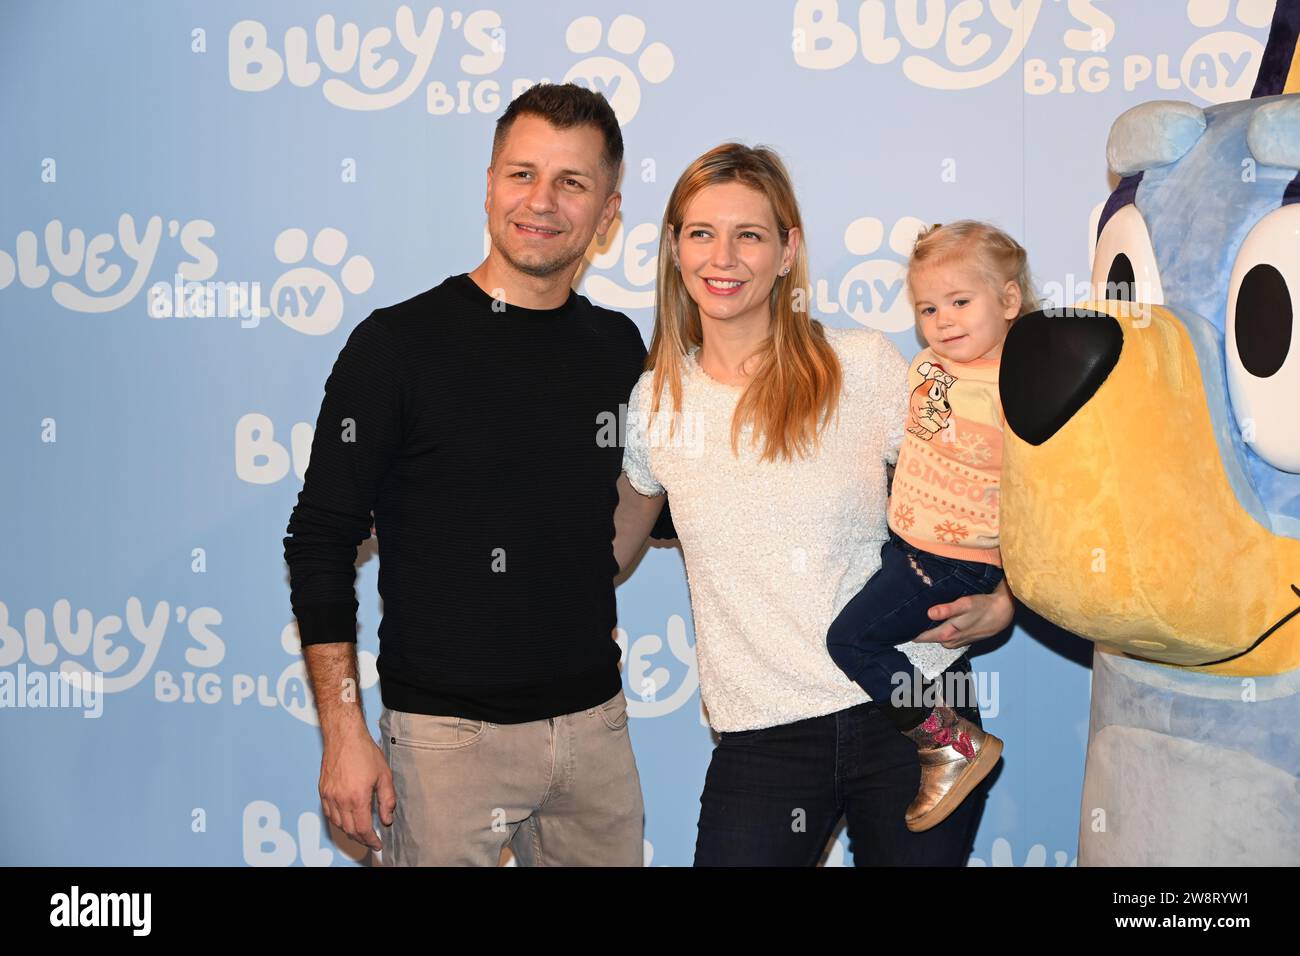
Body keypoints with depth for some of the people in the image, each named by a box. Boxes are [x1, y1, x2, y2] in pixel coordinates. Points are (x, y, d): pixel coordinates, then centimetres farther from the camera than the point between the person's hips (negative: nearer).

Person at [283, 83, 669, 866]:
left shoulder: (618, 347, 5)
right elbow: (321, 543, -8)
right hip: (450, 734, -4)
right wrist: (344, 734, -11)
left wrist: (586, 590, 4)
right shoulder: (399, 342, -8)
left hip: (594, 720, 5)